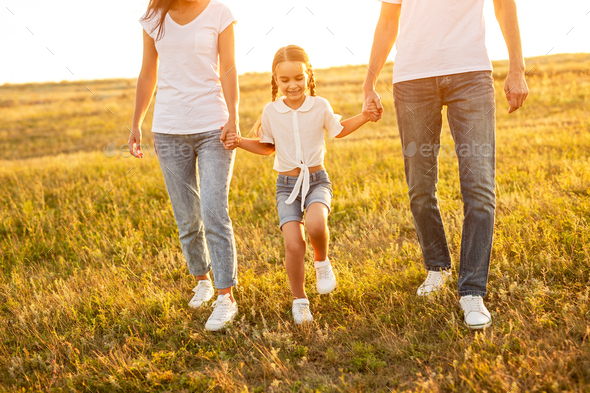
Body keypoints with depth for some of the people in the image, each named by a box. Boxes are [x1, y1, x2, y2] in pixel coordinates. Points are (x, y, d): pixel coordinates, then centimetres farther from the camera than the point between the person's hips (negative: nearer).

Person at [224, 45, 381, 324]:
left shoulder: (320, 106, -1)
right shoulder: (271, 112, 1)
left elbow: (338, 130, 18)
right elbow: (267, 147, 16)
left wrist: (365, 117, 6)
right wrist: (240, 142, 1)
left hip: (317, 180, -1)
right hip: (287, 184, 1)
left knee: (316, 224, -32)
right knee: (293, 244, -15)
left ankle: (322, 261, 3)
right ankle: (299, 300, 8)